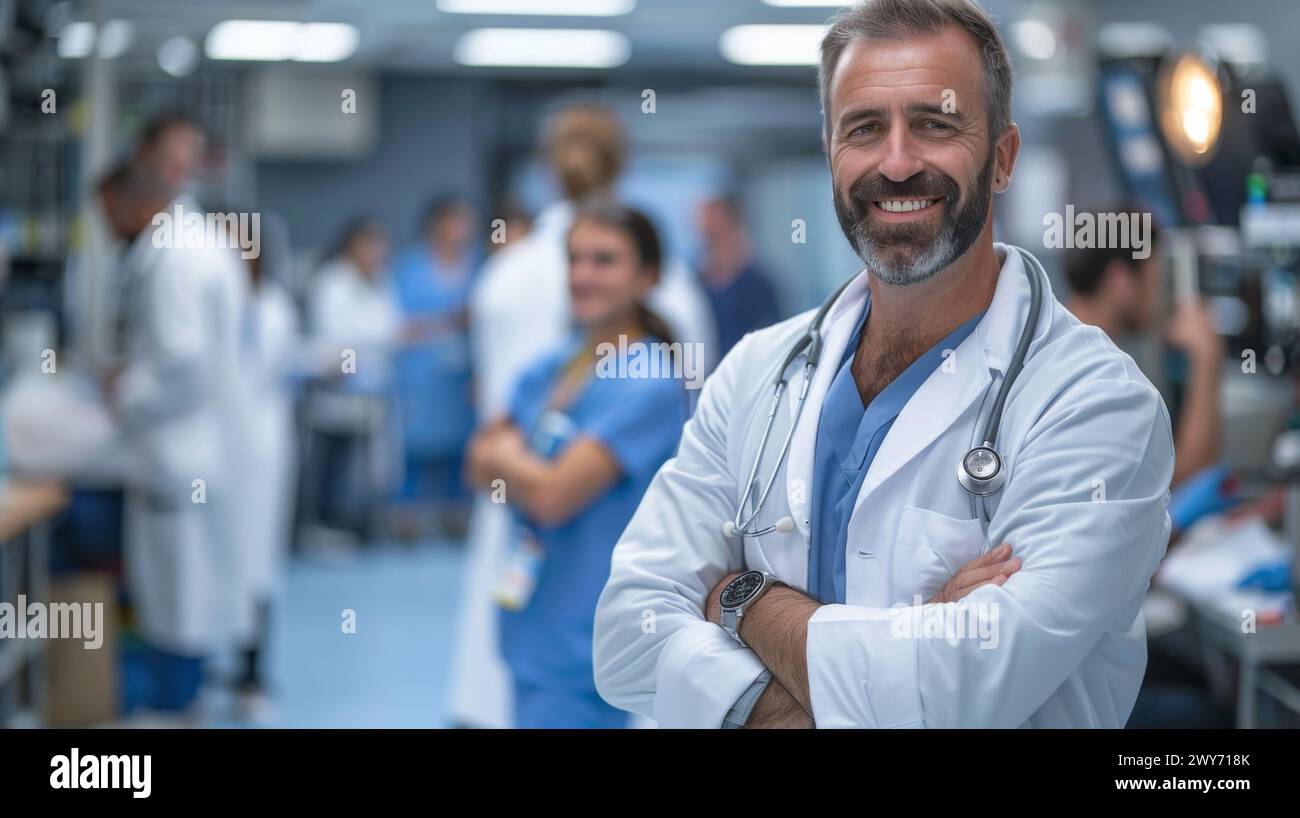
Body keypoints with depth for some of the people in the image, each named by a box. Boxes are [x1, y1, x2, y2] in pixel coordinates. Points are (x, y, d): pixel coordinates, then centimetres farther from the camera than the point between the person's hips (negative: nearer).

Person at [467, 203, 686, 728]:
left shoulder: (649, 386, -15)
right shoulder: (547, 372, 9)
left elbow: (553, 496, -19)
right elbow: (481, 467, 9)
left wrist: (504, 457, 1)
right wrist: (528, 469, -11)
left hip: (585, 642, -7)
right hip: (533, 632, 7)